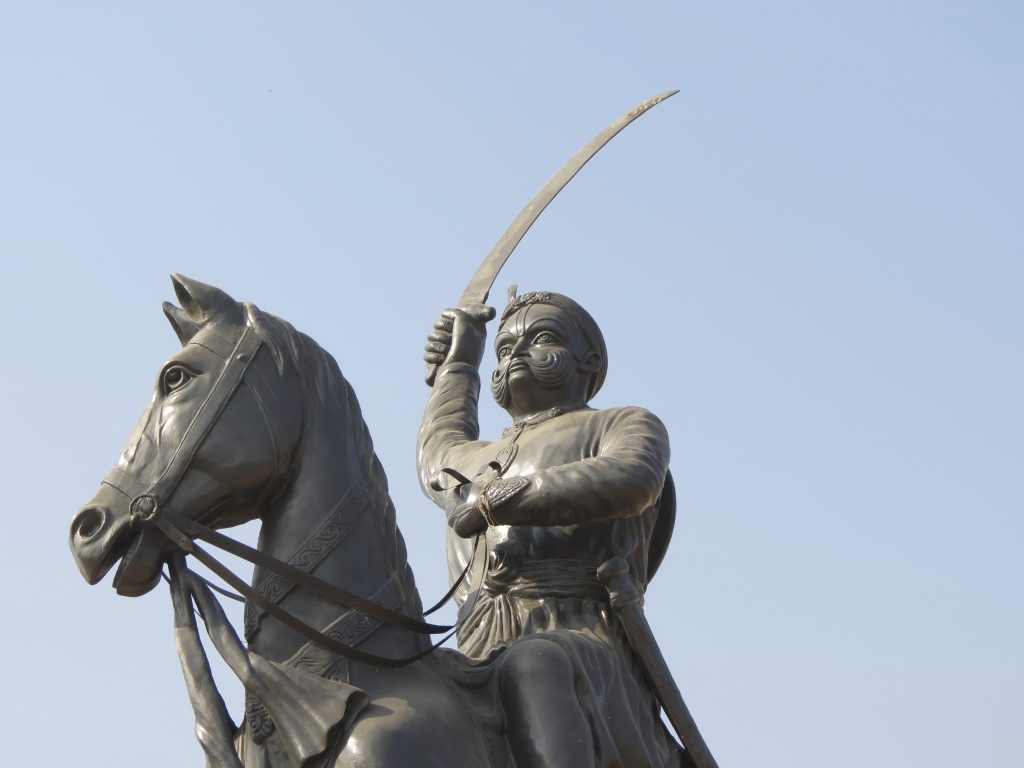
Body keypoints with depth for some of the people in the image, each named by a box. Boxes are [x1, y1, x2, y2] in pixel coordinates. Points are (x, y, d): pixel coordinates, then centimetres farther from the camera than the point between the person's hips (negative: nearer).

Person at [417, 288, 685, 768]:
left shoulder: (628, 427, 19)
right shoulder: (474, 464, 38)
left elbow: (630, 481, -6)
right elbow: (441, 446, 64)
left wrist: (495, 501, -8)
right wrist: (459, 360, 75)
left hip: (591, 659, -5)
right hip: (477, 671, 5)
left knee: (533, 671, -42)